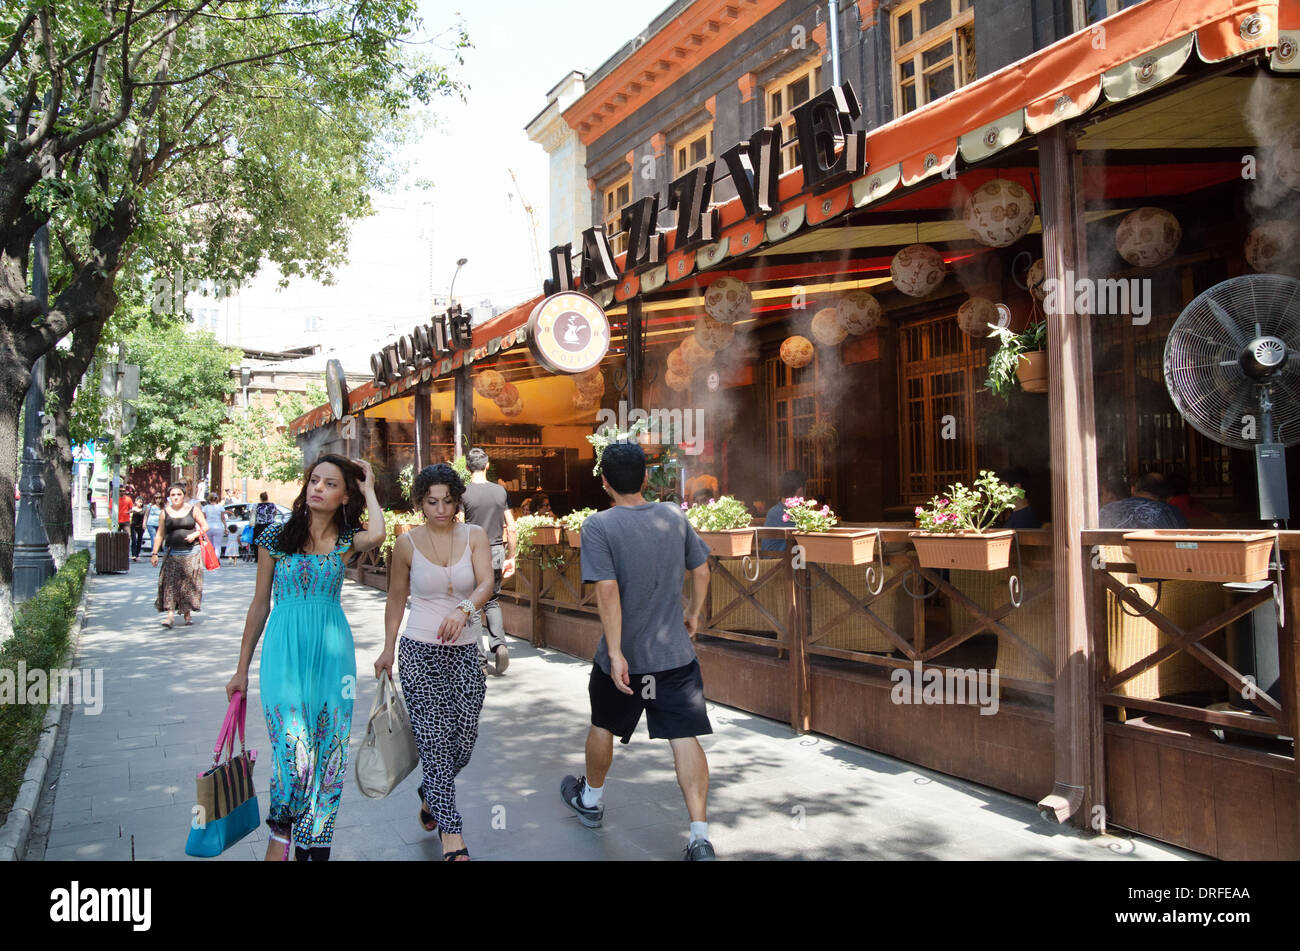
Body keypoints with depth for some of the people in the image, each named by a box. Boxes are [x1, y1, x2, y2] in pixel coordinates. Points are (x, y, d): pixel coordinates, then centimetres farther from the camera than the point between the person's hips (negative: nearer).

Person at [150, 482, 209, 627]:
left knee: (189, 583, 0)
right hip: (173, 553, 1)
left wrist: (194, 535, -12)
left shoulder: (193, 509, 3)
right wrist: (155, 553, 7)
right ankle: (171, 614, -12)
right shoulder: (165, 512, 7)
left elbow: (205, 526, 7)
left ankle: (187, 612, 15)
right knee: (170, 582, -10)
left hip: (191, 552, -1)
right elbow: (160, 534, 10)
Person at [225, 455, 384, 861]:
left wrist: (368, 489, -7)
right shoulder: (277, 535, 2)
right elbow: (260, 604, 7)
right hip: (284, 650, -1)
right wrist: (242, 669, 9)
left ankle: (313, 846, 21)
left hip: (332, 652, 2)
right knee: (293, 749, -10)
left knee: (328, 752, 5)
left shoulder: (345, 540, 3)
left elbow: (375, 536, -24)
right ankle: (281, 832, 17)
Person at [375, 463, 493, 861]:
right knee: (435, 741, -8)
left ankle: (431, 794, 37)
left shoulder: (474, 535, 0)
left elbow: (487, 581, -15)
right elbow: (396, 600, 10)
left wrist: (464, 609, -35)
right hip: (420, 652, -2)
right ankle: (452, 837, -2)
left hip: (465, 652, 2)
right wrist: (388, 650, 12)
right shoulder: (407, 544, -1)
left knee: (463, 743, 6)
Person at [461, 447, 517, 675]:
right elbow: (511, 528, 3)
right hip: (496, 552, 4)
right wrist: (510, 557, 11)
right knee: (492, 602, 17)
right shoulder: (500, 491, 3)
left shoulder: (463, 493, -9)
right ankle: (499, 643, -3)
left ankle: (478, 655, 11)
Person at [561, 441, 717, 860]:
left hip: (623, 657, -2)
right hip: (676, 653, 2)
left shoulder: (599, 526, -14)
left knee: (603, 726, 21)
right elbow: (701, 570, 9)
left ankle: (591, 801, 44)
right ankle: (700, 838, -3)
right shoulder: (674, 516, 0)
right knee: (685, 738, 2)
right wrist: (693, 613, 24)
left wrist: (615, 653, -21)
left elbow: (608, 590, -22)